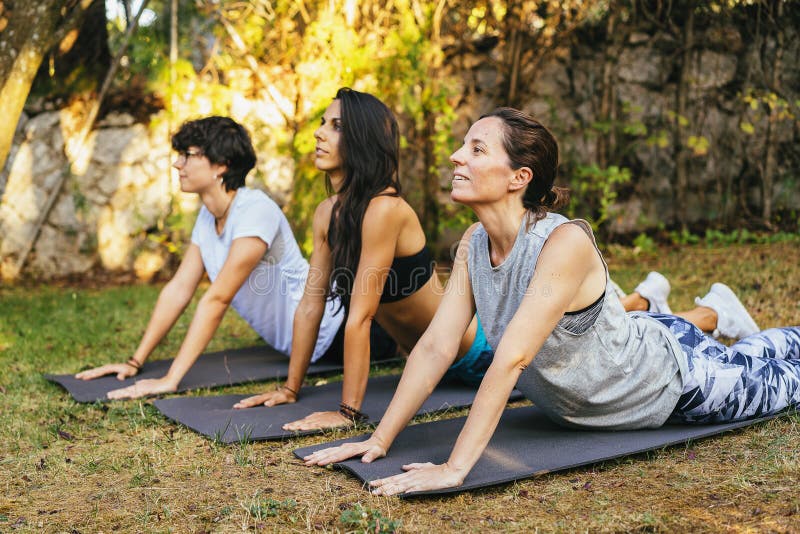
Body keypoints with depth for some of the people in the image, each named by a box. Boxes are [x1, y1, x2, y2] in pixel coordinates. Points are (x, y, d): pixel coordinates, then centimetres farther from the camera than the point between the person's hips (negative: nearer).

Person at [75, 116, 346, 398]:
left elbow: (216, 299, -33)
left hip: (328, 328, -8)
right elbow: (179, 288, 0)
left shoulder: (255, 211, -29)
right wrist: (135, 361, -3)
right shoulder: (208, 216, -2)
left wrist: (171, 380, -33)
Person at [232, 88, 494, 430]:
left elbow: (360, 318, -34)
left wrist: (348, 412, -32)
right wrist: (290, 389, -2)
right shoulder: (326, 213, -8)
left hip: (475, 348, -8)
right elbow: (310, 305, -4)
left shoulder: (384, 208, -33)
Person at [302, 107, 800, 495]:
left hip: (672, 376, -5)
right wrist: (379, 440, -24)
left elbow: (512, 359, -48)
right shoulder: (474, 243, -20)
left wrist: (456, 467, -50)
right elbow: (436, 346, -21)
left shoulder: (566, 242, -42)